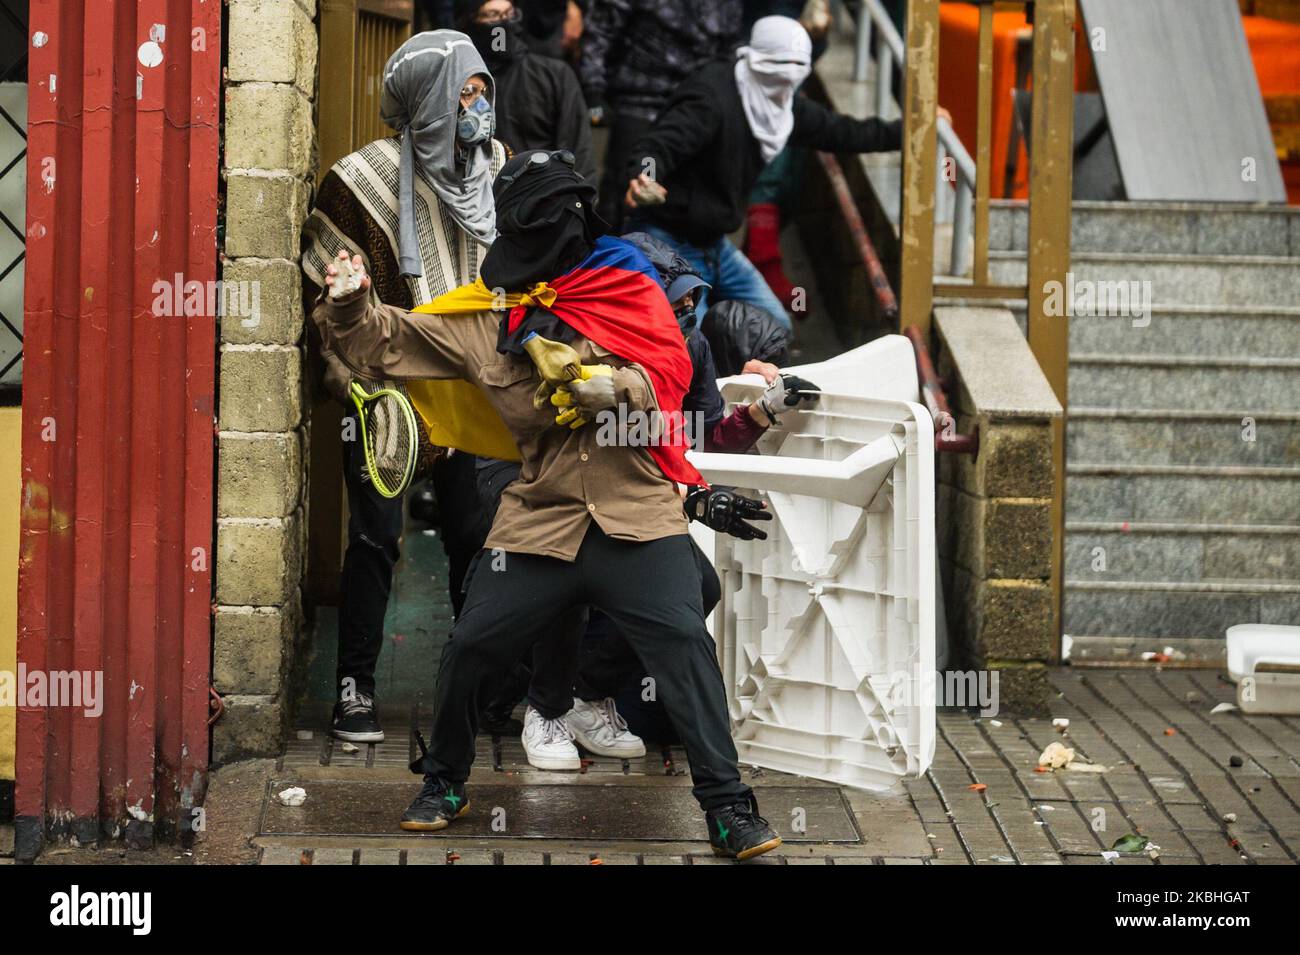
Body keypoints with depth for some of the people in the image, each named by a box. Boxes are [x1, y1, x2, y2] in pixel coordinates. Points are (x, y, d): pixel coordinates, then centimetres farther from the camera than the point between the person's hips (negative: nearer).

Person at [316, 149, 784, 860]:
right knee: (470, 649, 1)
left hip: (637, 514, -2)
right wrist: (348, 307, -7)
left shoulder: (629, 288, 3)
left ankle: (728, 809, -8)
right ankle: (443, 785, 26)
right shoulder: (488, 315, 9)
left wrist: (602, 384, -22)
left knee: (683, 644, -15)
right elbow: (389, 342, 12)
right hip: (540, 518, 3)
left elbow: (668, 375, -5)